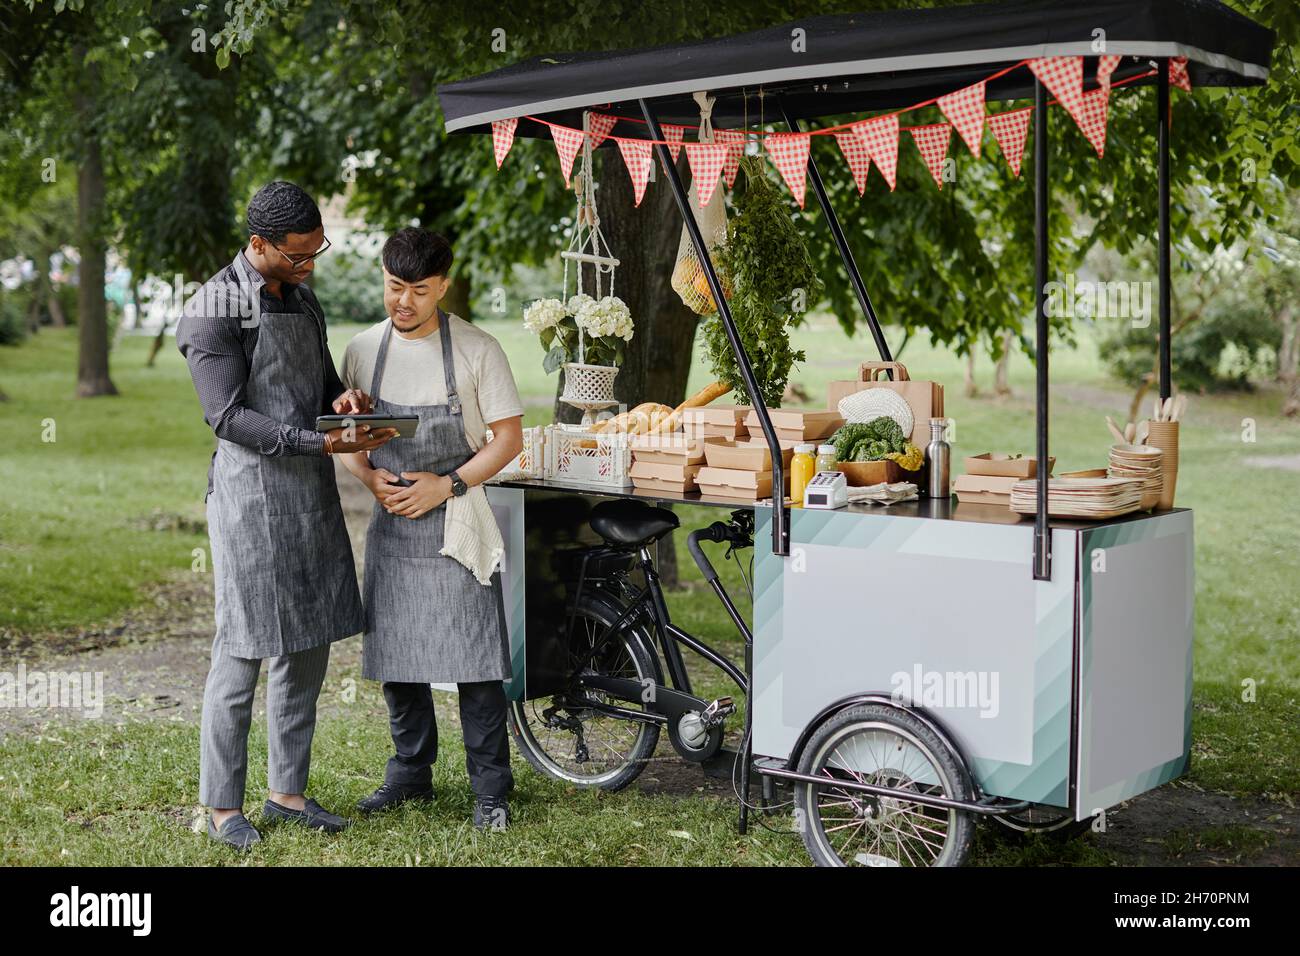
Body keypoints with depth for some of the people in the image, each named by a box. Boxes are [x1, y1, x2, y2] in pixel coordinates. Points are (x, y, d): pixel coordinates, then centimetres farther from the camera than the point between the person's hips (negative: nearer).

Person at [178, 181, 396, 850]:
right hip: (251, 492, -8)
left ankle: (287, 790, 22)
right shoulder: (214, 310, -10)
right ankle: (223, 806, 8)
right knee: (242, 652, -4)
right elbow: (228, 417, -15)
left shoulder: (302, 299, 16)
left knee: (308, 647, 11)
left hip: (311, 494, 8)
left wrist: (340, 399, 1)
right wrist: (324, 443, -23)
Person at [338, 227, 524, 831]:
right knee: (394, 656, 10)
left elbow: (509, 438, -4)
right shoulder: (361, 351, 4)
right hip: (391, 521, 4)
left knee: (474, 659, -4)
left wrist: (446, 485, -15)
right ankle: (411, 772, 26)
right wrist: (371, 477, -8)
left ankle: (491, 788, 6)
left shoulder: (476, 350, -6)